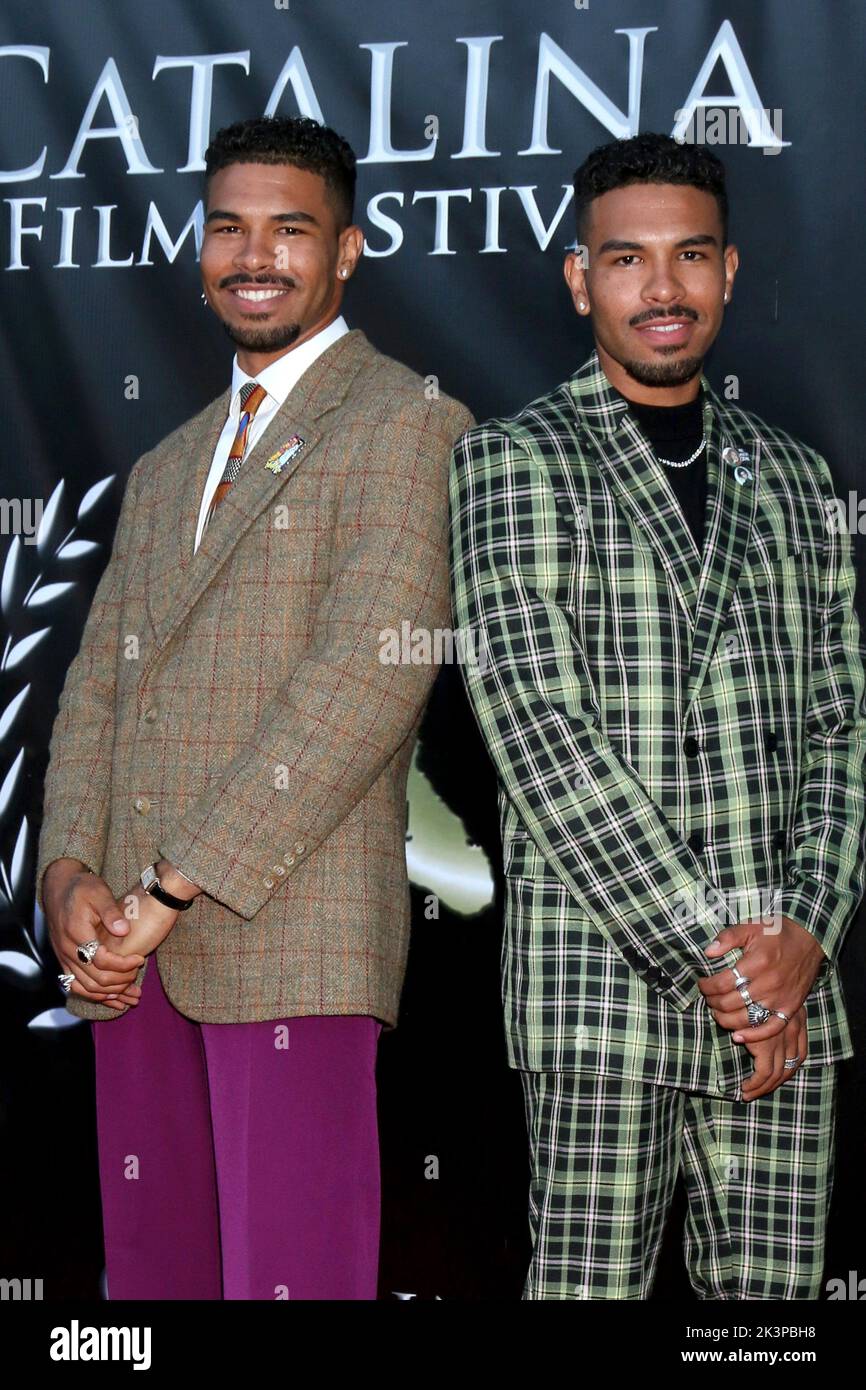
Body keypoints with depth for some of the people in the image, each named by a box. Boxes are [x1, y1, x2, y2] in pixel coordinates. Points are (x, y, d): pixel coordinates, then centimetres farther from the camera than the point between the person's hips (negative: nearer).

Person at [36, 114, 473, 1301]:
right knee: (149, 1271, 10)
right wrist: (69, 872, -2)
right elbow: (96, 689, 17)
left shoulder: (411, 427, 0)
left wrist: (174, 886, -15)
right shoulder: (163, 470, 24)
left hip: (292, 940, -7)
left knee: (285, 1275, -7)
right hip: (132, 946, 7)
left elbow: (369, 678, -13)